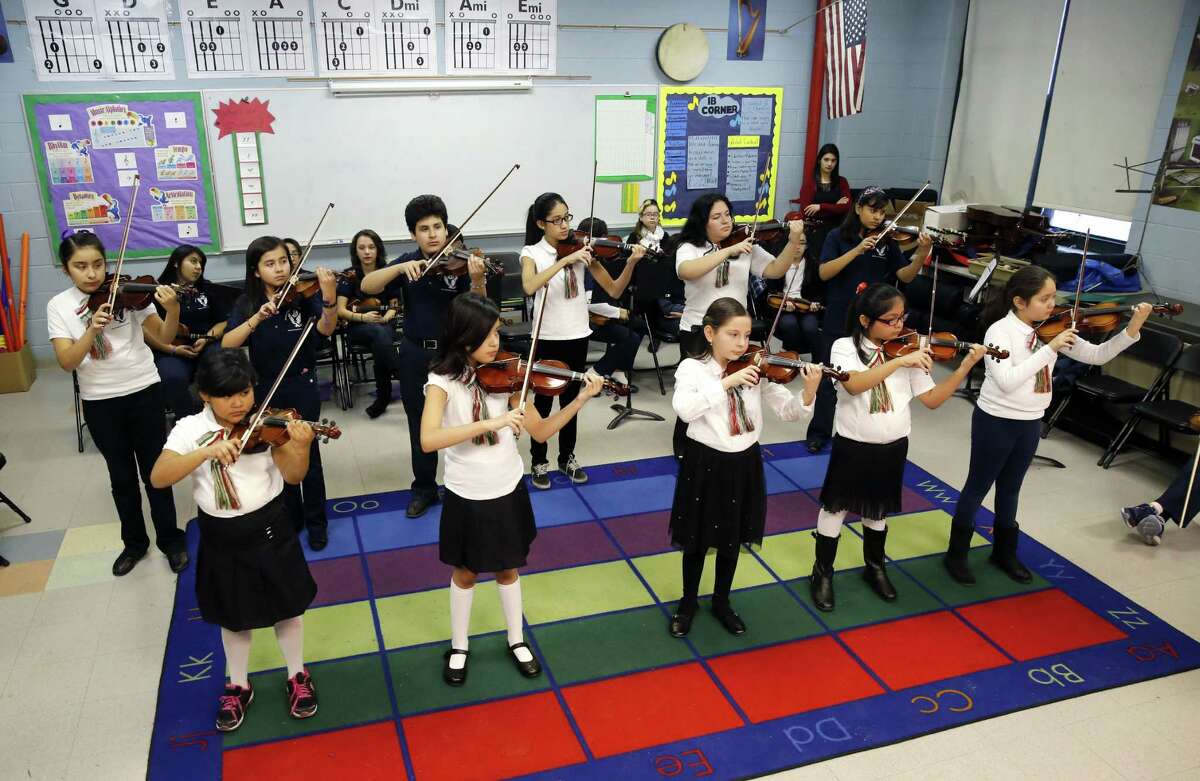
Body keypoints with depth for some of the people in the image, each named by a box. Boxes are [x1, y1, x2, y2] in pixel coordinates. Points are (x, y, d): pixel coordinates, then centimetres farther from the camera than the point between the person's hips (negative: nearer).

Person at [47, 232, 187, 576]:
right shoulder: (59, 306, -3)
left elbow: (165, 336, -12)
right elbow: (67, 363, -13)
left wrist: (173, 311, -32)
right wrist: (92, 331, -29)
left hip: (144, 393, -1)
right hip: (99, 403, 2)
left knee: (154, 471, 7)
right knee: (122, 477, 15)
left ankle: (171, 540, 24)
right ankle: (134, 542, 33)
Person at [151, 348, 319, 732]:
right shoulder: (190, 429, -10)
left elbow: (293, 477, -18)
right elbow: (158, 478, -23)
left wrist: (300, 448, -39)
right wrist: (207, 451, -36)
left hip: (269, 529, -1)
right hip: (222, 538, 1)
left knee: (286, 605, 15)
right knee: (233, 615, 18)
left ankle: (297, 677, 36)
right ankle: (238, 687, 39)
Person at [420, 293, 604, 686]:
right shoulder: (443, 379, -17)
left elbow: (541, 431, -3)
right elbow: (428, 440, -32)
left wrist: (581, 399, -16)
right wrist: (491, 423, -40)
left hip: (508, 491, 3)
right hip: (466, 497, -2)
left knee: (508, 569, 19)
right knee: (465, 573, 16)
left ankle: (517, 641, 40)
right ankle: (459, 646, 38)